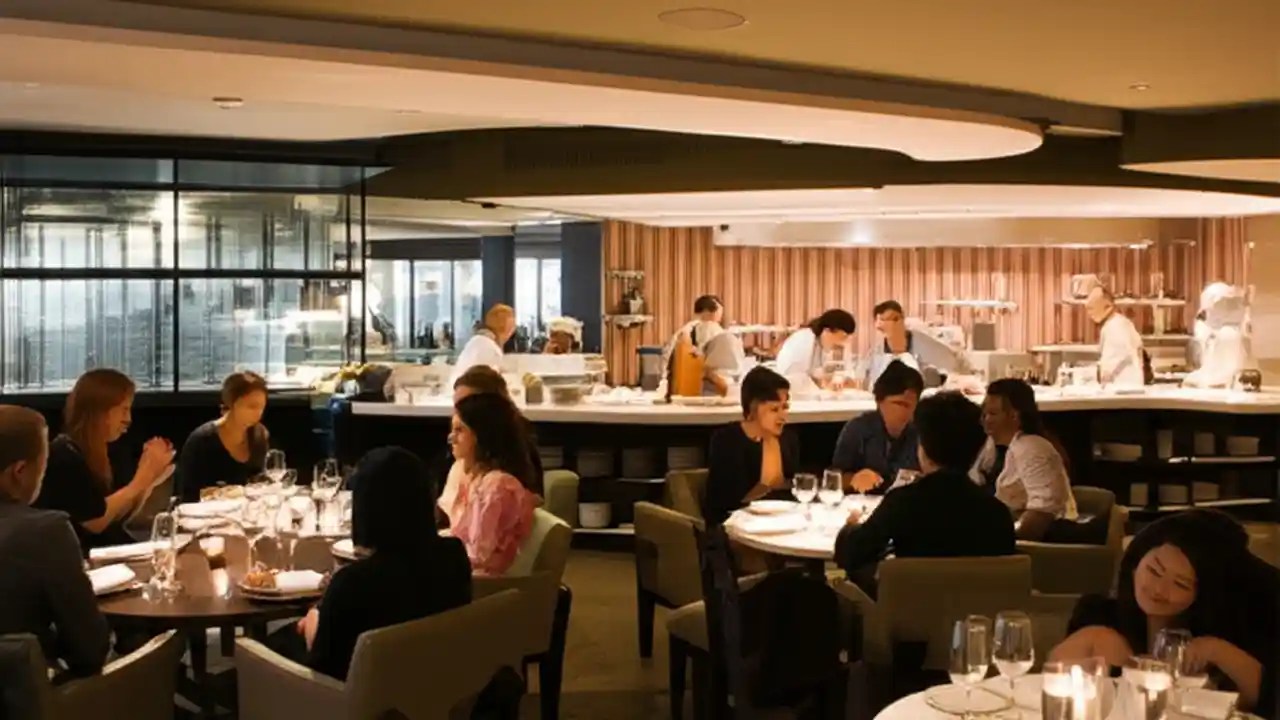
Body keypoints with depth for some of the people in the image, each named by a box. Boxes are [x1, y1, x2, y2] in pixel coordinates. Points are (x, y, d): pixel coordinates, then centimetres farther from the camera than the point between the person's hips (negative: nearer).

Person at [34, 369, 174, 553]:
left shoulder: (92, 453, 11)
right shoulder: (65, 456, -14)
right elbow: (95, 521, -18)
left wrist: (148, 479, 1)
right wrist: (141, 478, -14)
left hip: (101, 550, 8)